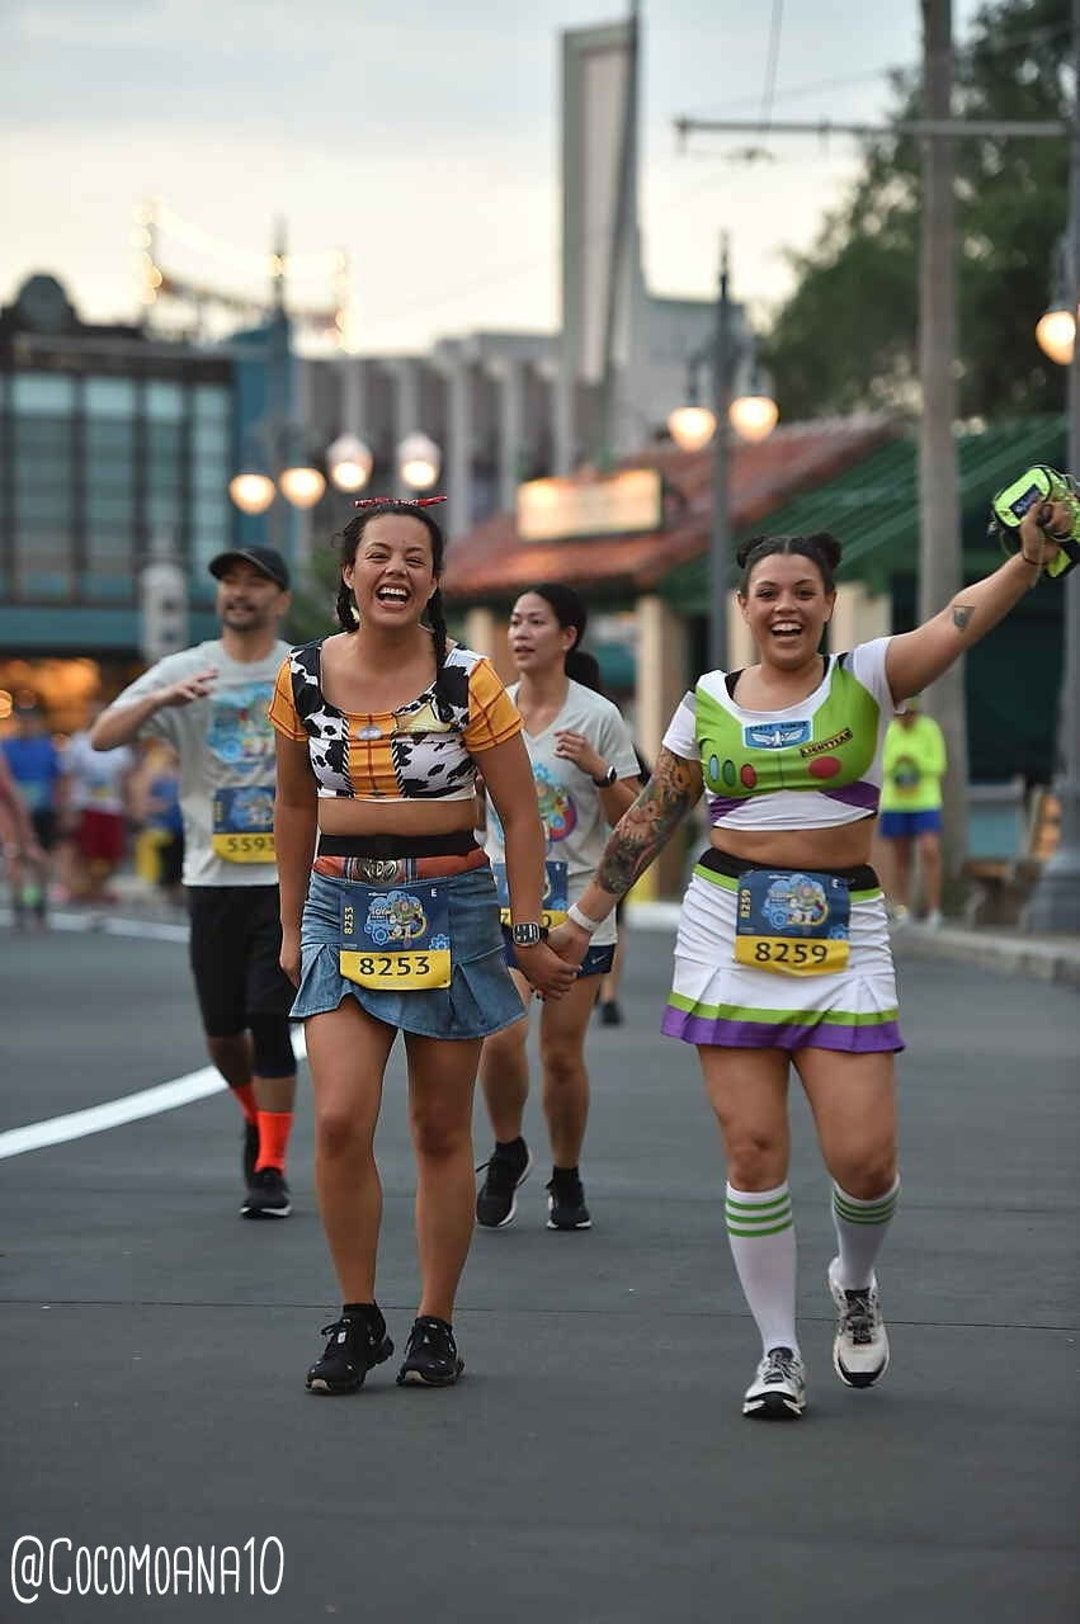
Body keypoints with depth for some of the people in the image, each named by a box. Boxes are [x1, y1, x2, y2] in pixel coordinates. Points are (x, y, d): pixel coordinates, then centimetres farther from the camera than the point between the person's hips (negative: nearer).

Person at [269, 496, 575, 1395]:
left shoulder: (468, 681, -7)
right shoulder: (303, 678, 0)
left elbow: (521, 815, -2)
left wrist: (528, 934, -5)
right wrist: (292, 924, 16)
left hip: (448, 905, -1)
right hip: (342, 905, 1)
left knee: (442, 1131, 5)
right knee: (341, 1121, -12)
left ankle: (436, 1326, 16)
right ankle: (358, 1320, 3)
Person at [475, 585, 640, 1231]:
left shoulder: (598, 717, -5)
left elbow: (632, 820, -4)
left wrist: (600, 771, -19)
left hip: (577, 905, -2)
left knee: (562, 1053, 1)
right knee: (500, 1036, -17)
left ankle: (567, 1179, 21)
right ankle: (507, 1154, 8)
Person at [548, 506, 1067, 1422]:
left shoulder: (865, 681, 1)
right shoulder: (709, 703, 7)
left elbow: (960, 624, -17)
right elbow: (650, 820, 16)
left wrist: (1028, 560, -34)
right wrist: (586, 918, 18)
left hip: (843, 935, -1)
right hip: (731, 934, 1)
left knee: (864, 1158, -7)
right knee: (753, 1152, -1)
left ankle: (856, 1285, 27)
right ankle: (778, 1354, 10)